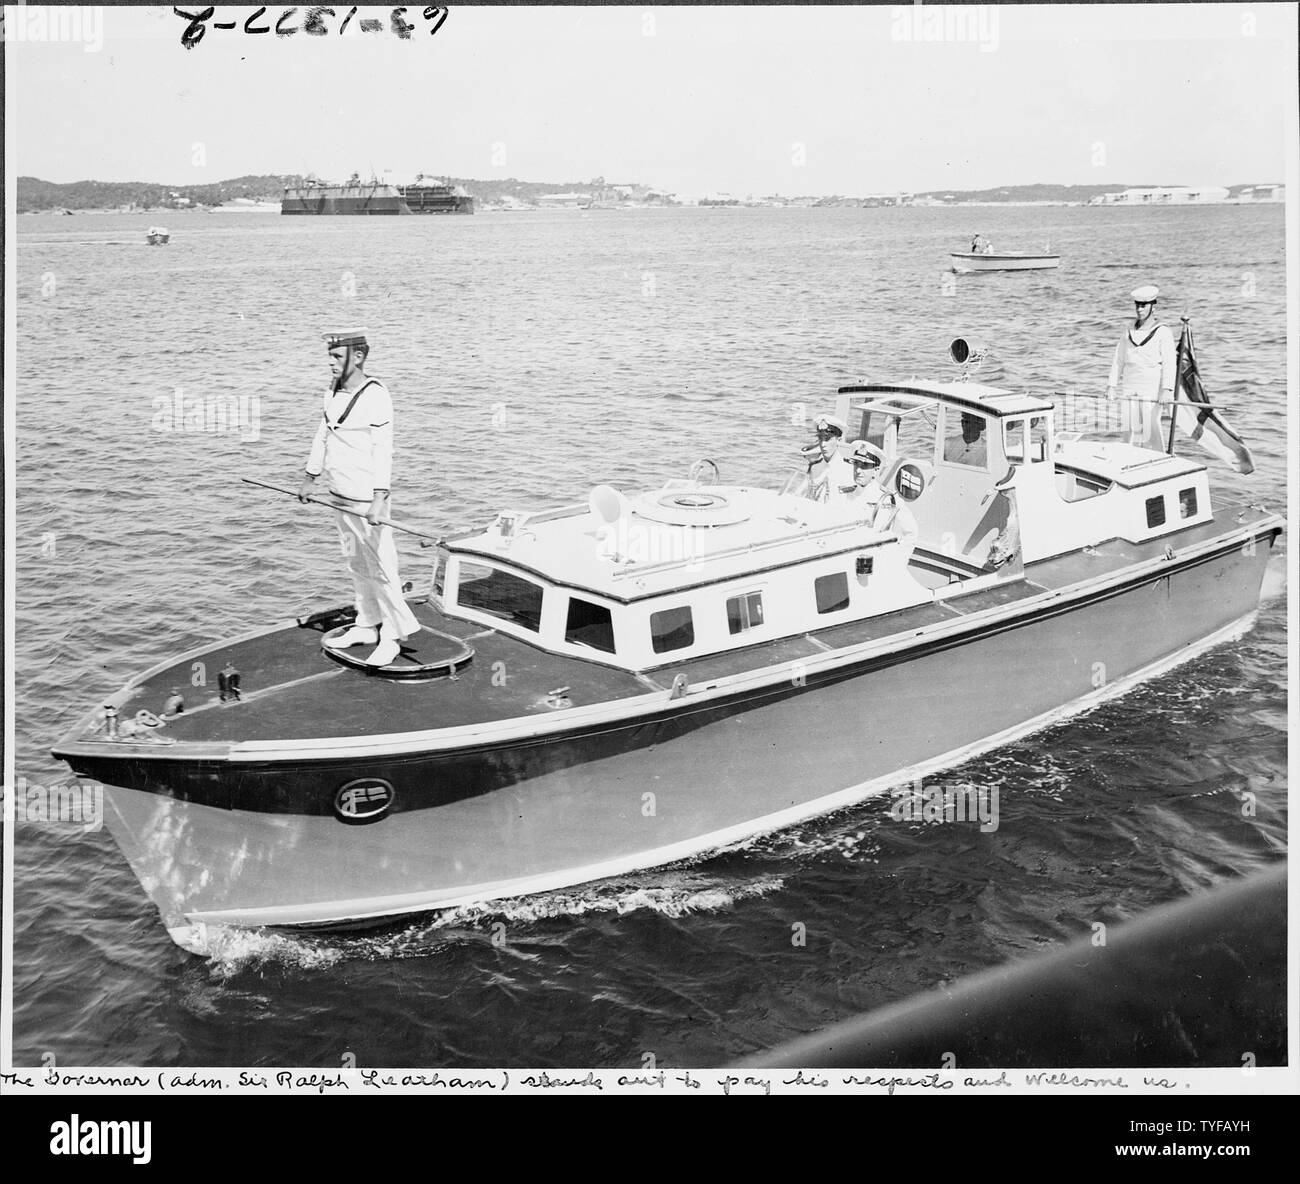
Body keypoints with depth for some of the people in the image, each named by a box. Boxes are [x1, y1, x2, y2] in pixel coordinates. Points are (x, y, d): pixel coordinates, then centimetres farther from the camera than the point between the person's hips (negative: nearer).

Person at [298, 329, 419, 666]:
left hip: (366, 499, -8)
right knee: (356, 565, 15)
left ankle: (391, 636, 5)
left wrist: (379, 498, -26)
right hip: (339, 497, 9)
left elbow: (382, 450, -20)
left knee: (379, 566, -4)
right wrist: (310, 478, 25)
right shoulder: (333, 393, 9)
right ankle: (367, 626, 26)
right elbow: (322, 436, 21)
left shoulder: (375, 396, -16)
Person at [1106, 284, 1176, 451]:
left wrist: (1167, 389, -20)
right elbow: (1118, 360, 15)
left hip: (1151, 389, -5)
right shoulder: (1129, 331, 13)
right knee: (1132, 429, 4)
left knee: (1151, 429, -9)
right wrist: (1111, 386, 7)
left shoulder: (1162, 332, -2)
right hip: (1129, 388, 5)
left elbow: (1169, 363, -10)